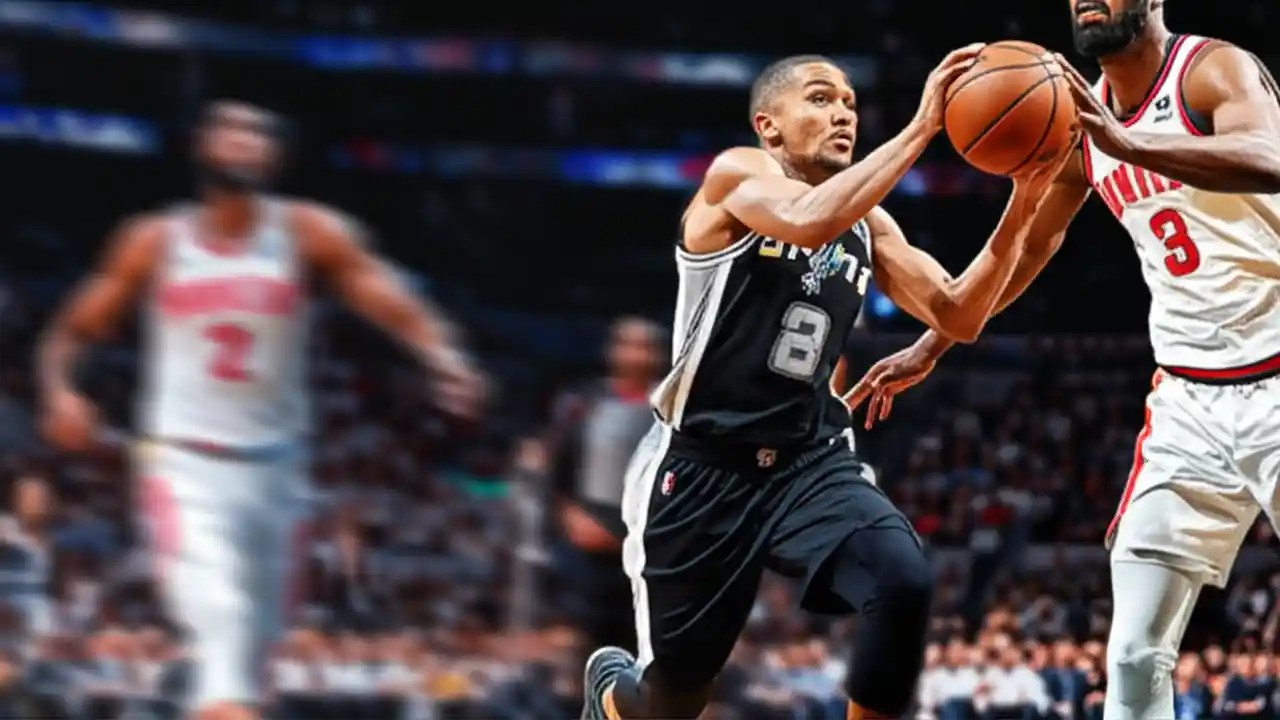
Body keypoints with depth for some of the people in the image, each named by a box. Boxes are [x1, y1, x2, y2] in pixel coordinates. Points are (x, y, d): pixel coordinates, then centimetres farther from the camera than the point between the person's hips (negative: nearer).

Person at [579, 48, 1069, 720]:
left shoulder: (869, 224, 9)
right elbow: (809, 221, -31)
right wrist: (921, 127, -30)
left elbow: (958, 317, 4)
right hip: (701, 469, -4)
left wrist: (1020, 208, -9)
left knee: (905, 582, -28)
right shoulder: (736, 174, -9)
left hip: (811, 462, 5)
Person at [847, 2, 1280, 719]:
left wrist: (1129, 143, -47)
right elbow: (1029, 242, 24)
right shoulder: (1084, 120, 9)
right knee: (1136, 655, -2)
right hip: (1189, 399, 6)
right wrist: (930, 348, 26)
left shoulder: (1216, 69, -11)